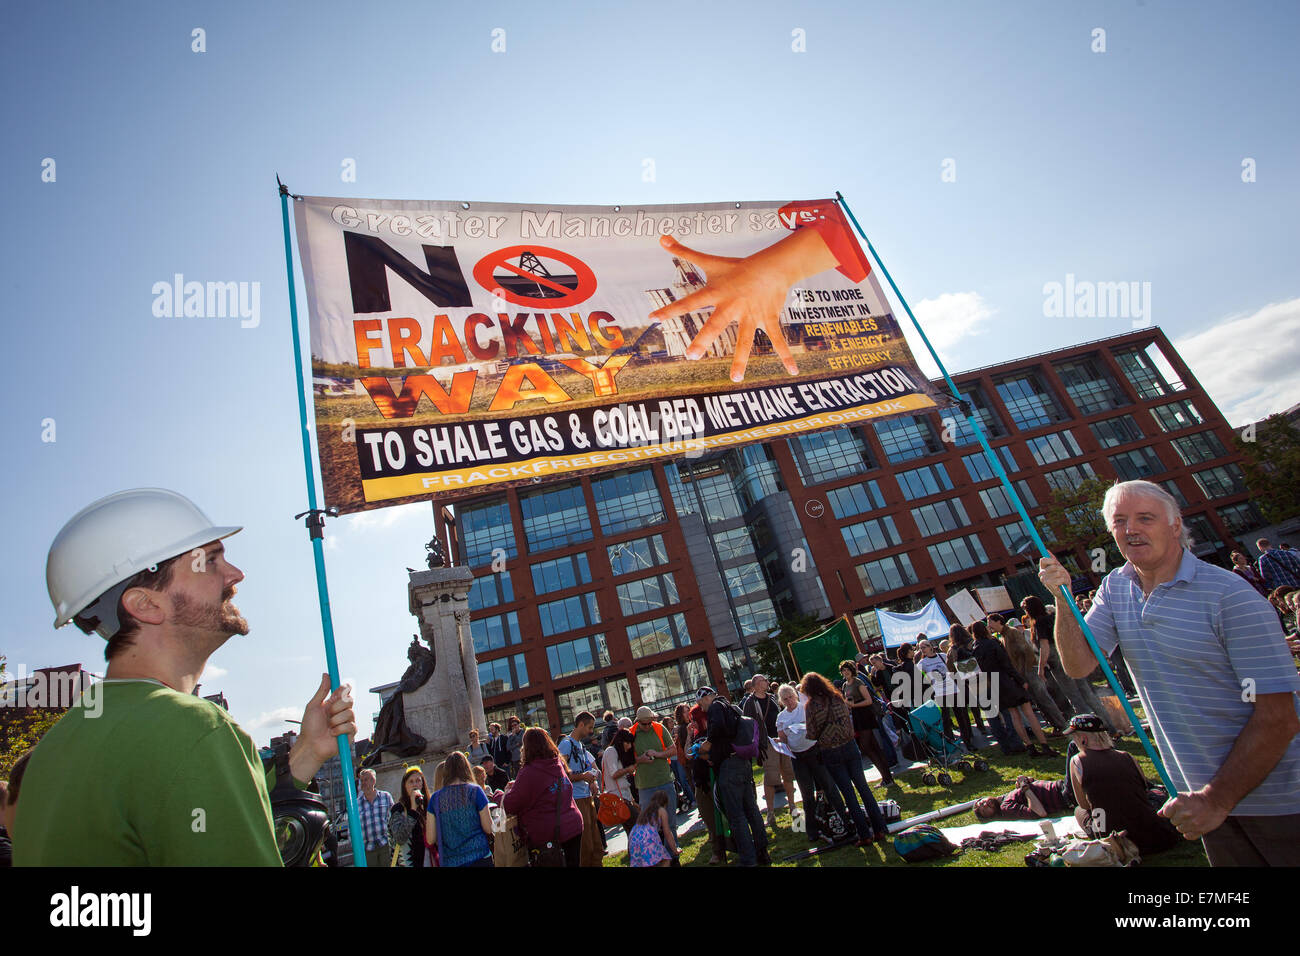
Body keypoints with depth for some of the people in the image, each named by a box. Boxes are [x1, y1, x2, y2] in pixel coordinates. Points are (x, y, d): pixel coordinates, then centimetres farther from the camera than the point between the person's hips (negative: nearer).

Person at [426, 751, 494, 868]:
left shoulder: (435, 797, -1)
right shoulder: (475, 791, -7)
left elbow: (430, 840, 1)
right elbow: (489, 829, -5)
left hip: (449, 861, 3)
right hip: (479, 858, -2)